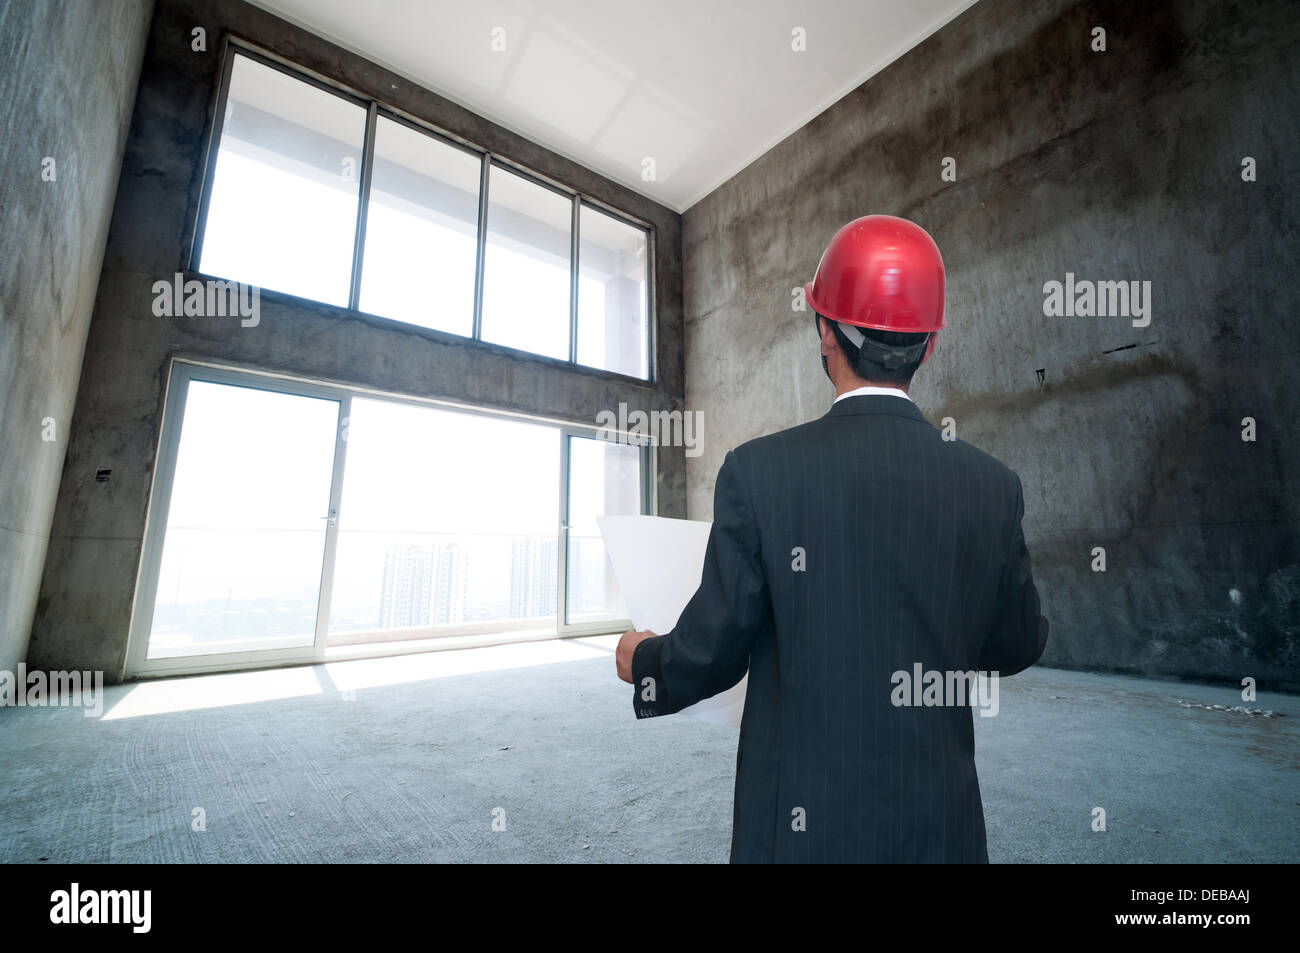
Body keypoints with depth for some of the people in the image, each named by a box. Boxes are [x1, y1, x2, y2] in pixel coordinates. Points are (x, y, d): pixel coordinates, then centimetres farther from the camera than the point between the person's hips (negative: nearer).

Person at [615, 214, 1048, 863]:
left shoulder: (758, 472, -21)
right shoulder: (993, 486, -9)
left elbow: (713, 651, -14)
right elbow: (1017, 646, 4)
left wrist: (642, 663, 7)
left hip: (801, 823, -2)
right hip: (942, 824, 3)